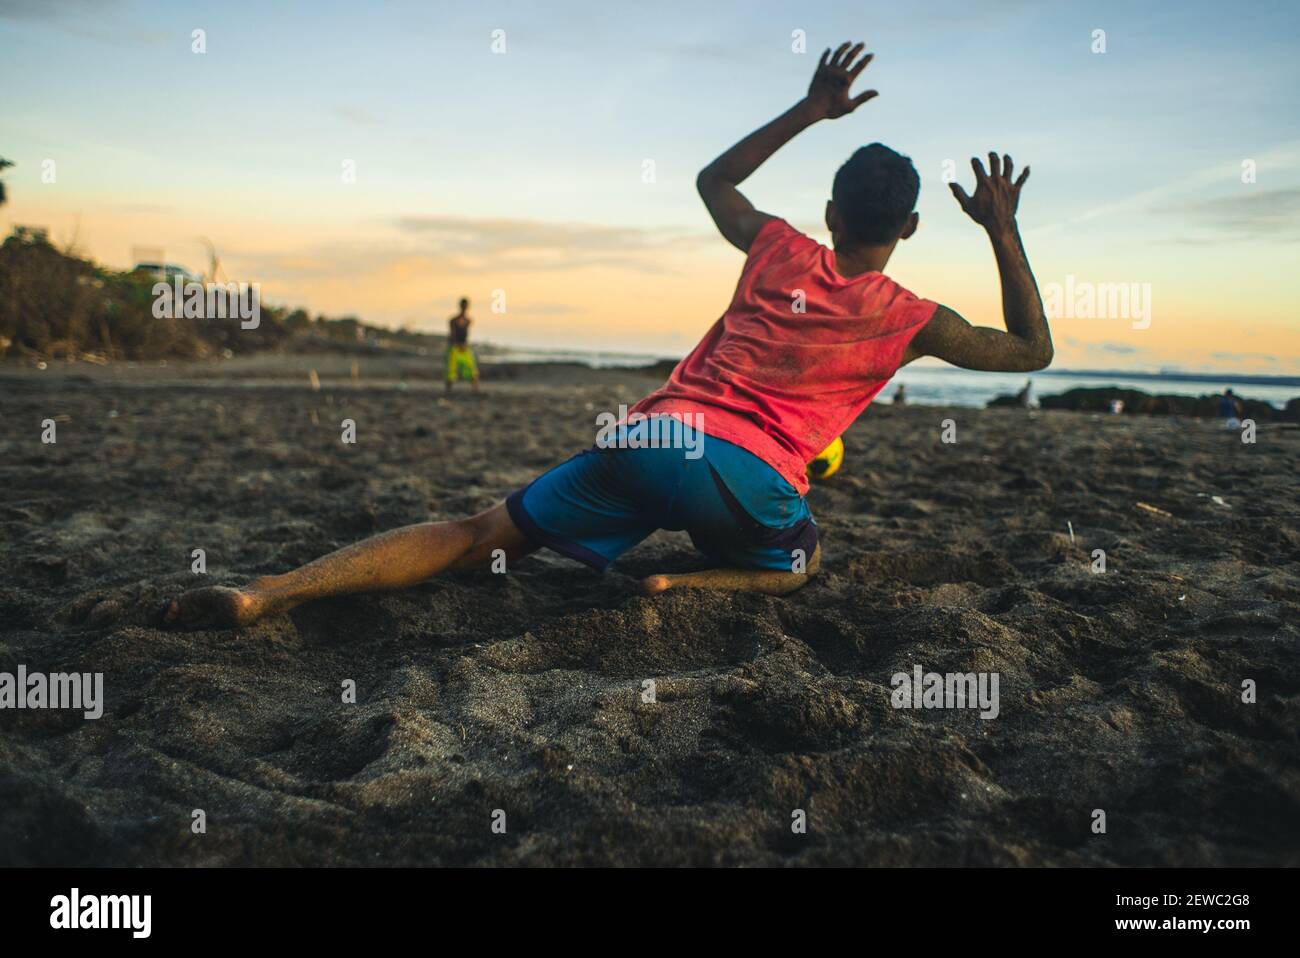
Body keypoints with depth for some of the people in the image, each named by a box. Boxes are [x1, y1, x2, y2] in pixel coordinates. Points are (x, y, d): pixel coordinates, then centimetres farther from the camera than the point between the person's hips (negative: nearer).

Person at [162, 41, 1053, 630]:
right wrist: (1004, 232, 27)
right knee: (801, 565, 31)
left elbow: (713, 179, 39)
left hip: (652, 433, 2)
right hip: (751, 474, -2)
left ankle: (270, 591, -11)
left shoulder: (781, 249, 18)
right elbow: (1031, 349, 25)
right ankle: (681, 587, -3)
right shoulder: (908, 318, 11)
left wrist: (807, 111, 40)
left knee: (479, 534, 6)